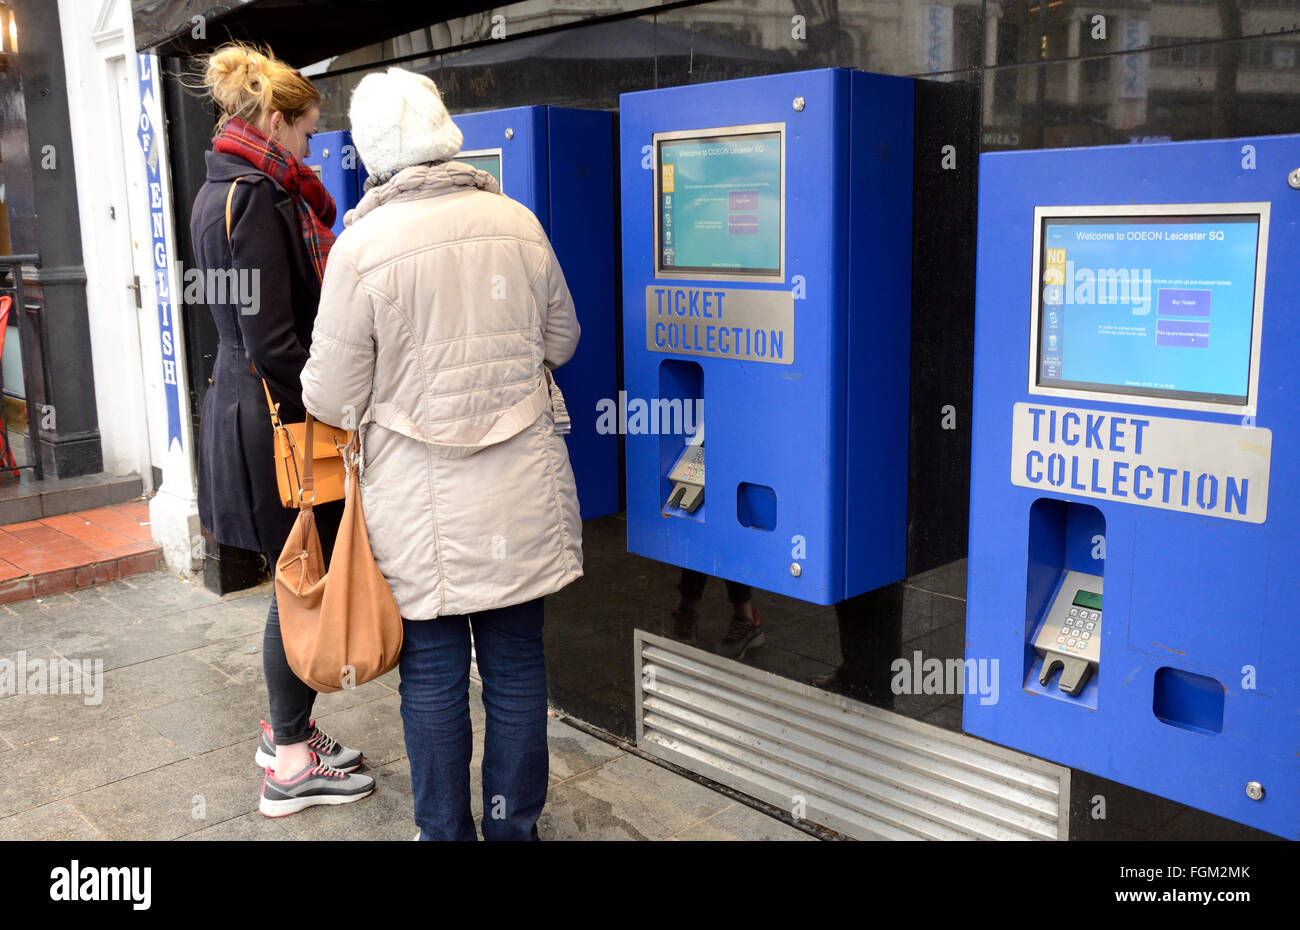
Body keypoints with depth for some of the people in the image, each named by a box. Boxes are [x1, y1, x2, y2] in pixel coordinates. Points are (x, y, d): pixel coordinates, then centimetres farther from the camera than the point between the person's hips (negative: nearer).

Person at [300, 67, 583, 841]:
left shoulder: (362, 246, -13)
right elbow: (561, 343, 11)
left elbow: (332, 398, -8)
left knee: (433, 675, 12)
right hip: (520, 494, 3)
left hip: (422, 505, -3)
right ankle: (513, 826, 30)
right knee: (517, 667, 14)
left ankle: (446, 831, 27)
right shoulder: (518, 223, -2)